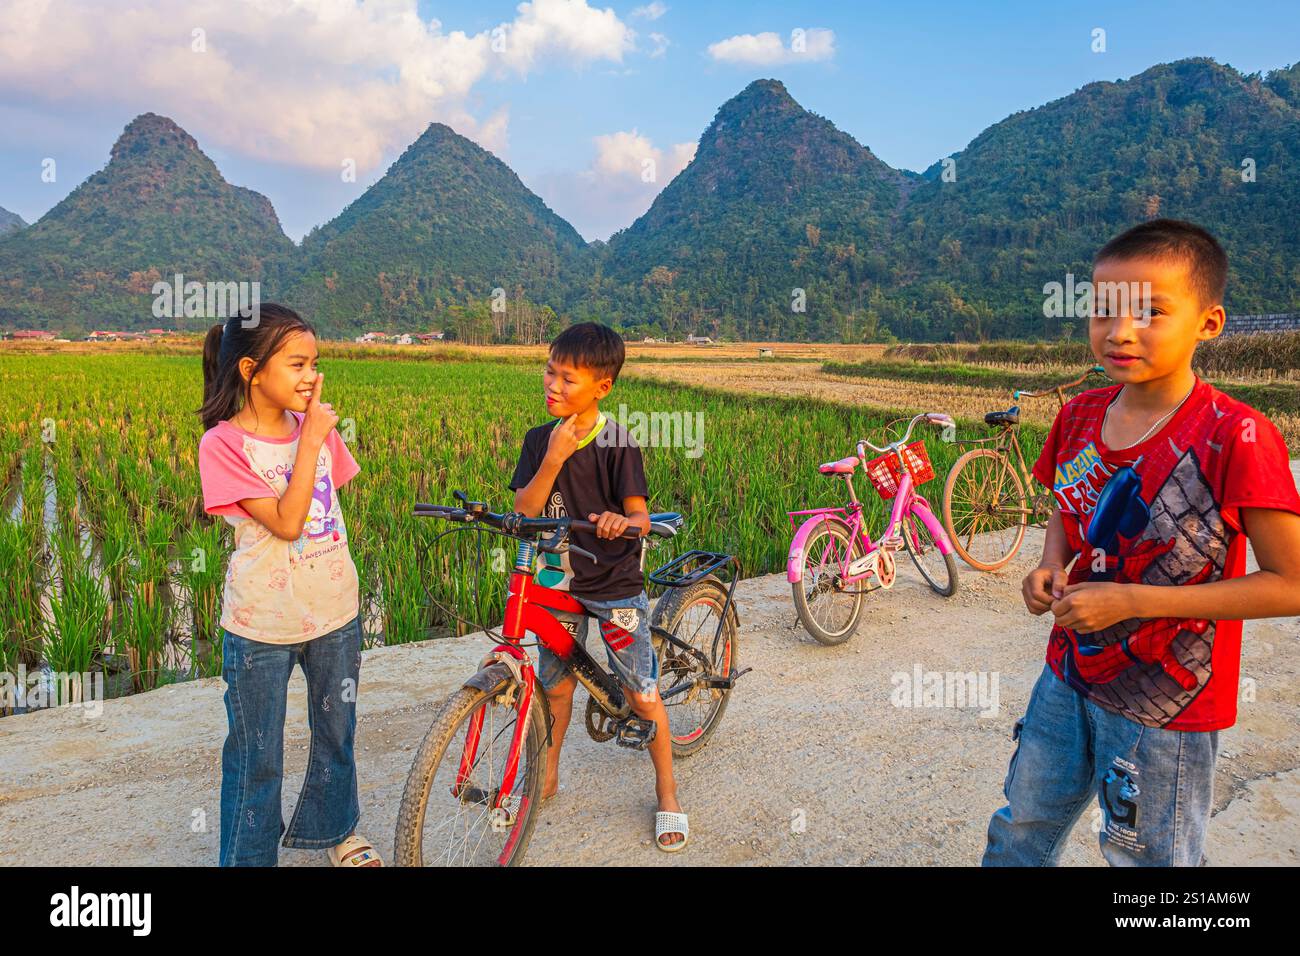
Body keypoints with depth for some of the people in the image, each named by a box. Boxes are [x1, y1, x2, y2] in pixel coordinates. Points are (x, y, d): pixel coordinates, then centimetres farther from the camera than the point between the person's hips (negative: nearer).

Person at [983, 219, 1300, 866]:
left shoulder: (1236, 438, -23)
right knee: (1020, 834, 23)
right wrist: (1051, 567, -8)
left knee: (1144, 858, 18)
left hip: (1165, 707, -5)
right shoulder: (1080, 416, -4)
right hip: (1068, 674, 5)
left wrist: (1132, 601, -25)